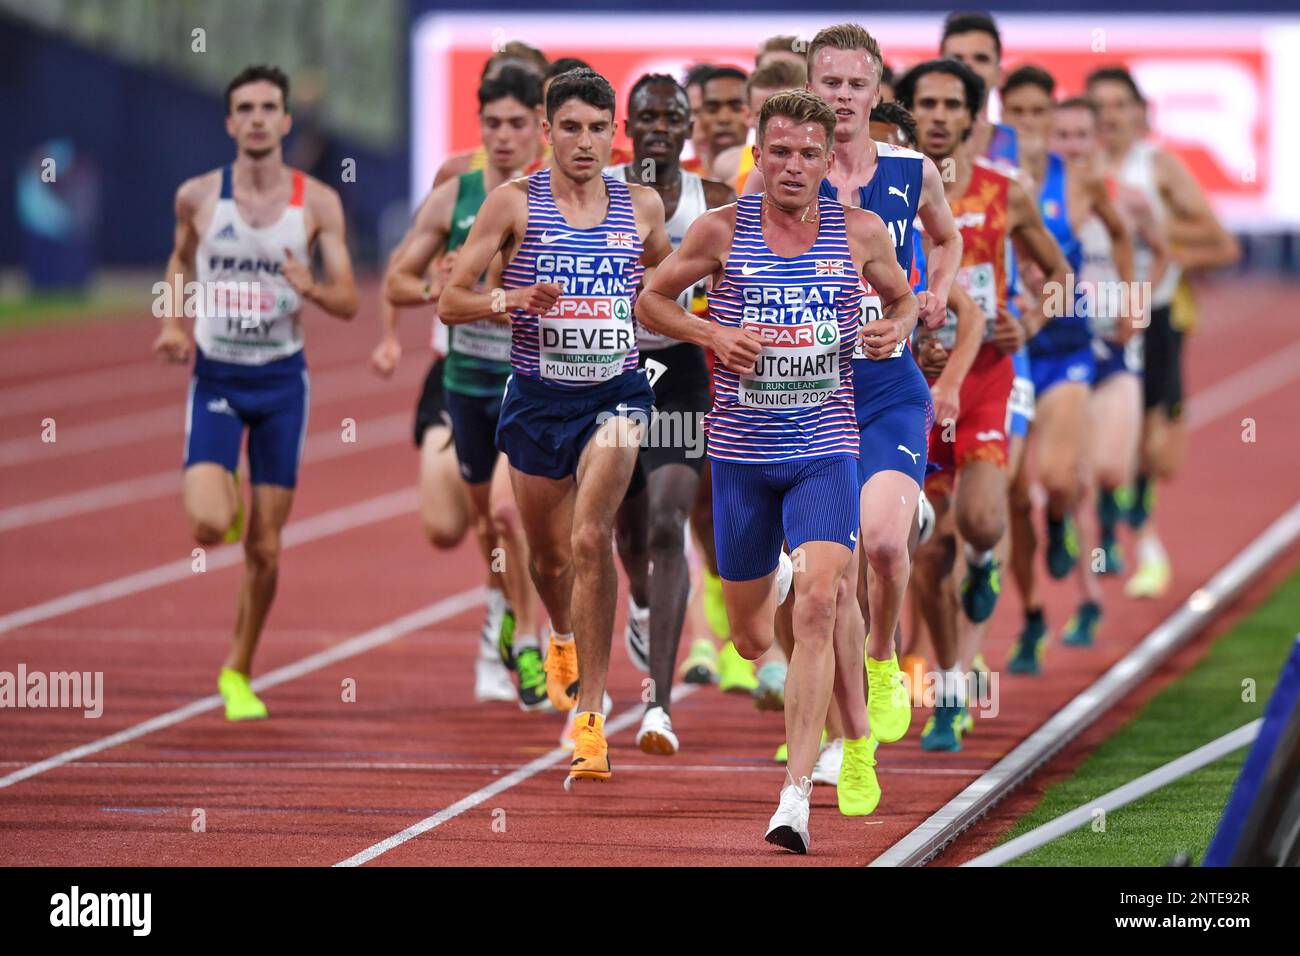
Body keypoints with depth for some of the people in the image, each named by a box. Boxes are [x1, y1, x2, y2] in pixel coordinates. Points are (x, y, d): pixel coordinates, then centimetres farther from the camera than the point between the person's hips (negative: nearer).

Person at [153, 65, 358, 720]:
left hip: (281, 379, 0)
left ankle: (238, 673, 22)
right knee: (209, 527, -20)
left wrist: (309, 289, -26)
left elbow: (348, 303, -5)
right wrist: (174, 323, 1)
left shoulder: (317, 203, -6)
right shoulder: (197, 197, -4)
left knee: (265, 548, 4)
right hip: (214, 376, 0)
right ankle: (221, 495, 19)